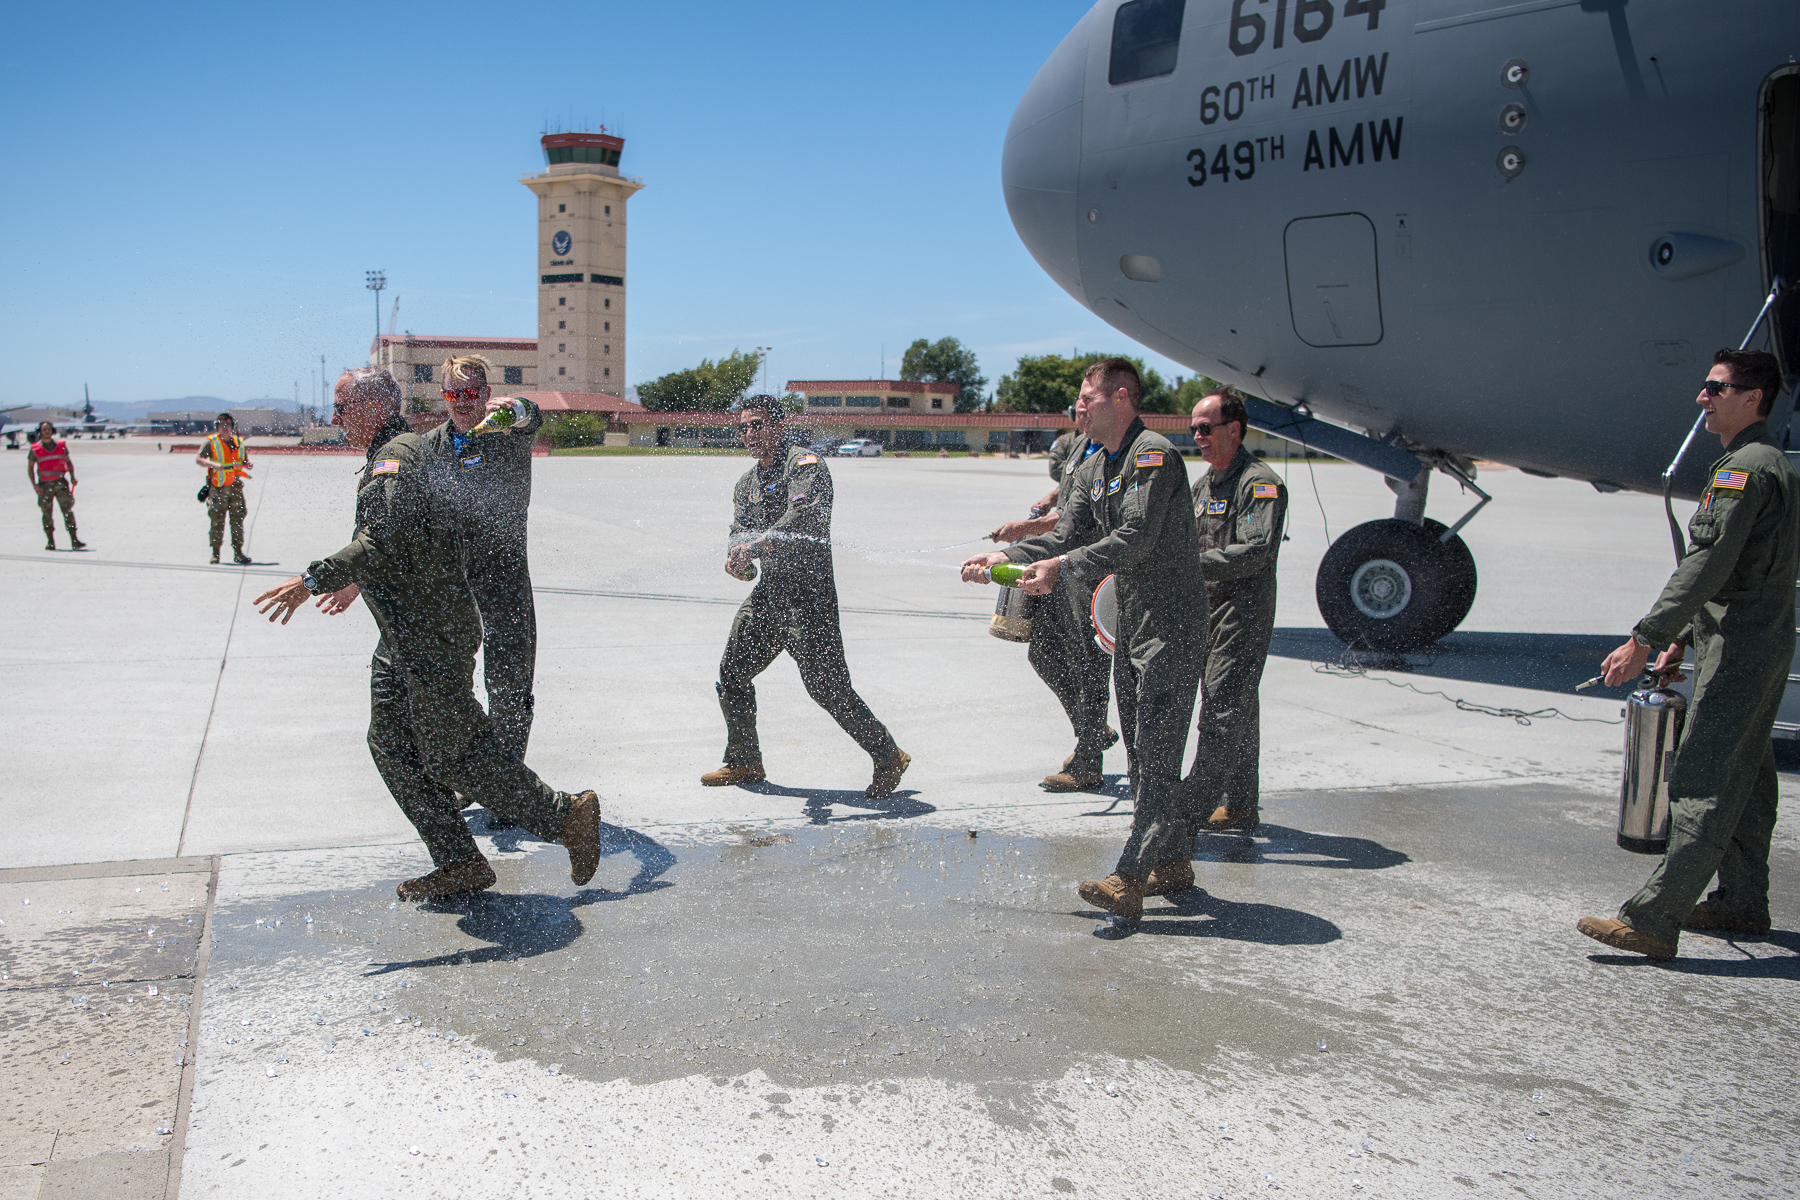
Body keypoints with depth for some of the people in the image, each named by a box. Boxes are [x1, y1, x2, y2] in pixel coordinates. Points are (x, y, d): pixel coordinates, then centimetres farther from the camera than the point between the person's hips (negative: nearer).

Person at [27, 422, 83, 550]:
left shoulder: (61, 445, 8)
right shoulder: (35, 449, 3)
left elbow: (68, 461, 18)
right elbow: (30, 467, 8)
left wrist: (72, 477, 4)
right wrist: (34, 485, -2)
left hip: (60, 482, 1)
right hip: (44, 485, 0)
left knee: (68, 510, -8)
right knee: (47, 513, 4)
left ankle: (74, 541, -10)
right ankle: (50, 542, 11)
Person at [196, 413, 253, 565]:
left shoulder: (239, 443, 13)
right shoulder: (211, 443, 1)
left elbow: (246, 462, 20)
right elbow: (198, 458, -9)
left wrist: (247, 465, -3)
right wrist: (212, 464, -25)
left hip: (236, 487, 3)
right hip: (218, 488, -3)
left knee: (238, 519, 1)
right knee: (217, 521, -3)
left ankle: (238, 553, 4)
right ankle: (215, 553, 5)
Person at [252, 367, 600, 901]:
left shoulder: (398, 455, -17)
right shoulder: (389, 455, 17)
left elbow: (384, 541, -33)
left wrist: (315, 579, -35)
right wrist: (355, 582, 40)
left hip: (433, 635, -11)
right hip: (402, 636, 11)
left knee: (455, 756, -4)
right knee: (391, 744, 10)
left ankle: (567, 815, 7)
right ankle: (459, 863, 15)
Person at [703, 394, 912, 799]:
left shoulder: (804, 463, -8)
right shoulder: (748, 482, 18)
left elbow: (803, 517, -25)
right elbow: (740, 530, 6)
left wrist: (757, 545, -37)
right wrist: (738, 555, -18)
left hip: (809, 588, -8)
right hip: (769, 588, 9)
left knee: (826, 685, -12)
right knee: (732, 672, 12)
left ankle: (888, 757, 2)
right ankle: (744, 762, 29)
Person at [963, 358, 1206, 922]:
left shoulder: (1153, 454, -15)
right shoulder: (1092, 470, 14)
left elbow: (1135, 539, -24)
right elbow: (1068, 536, 8)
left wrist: (1062, 567, -27)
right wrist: (1005, 556, -5)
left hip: (1171, 623, -10)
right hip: (1130, 621, 10)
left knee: (1155, 752, -11)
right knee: (1141, 749, 14)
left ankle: (1130, 880, -16)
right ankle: (1174, 862, 25)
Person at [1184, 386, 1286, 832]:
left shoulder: (1262, 483, -12)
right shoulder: (1203, 485, 16)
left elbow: (1255, 552, -23)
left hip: (1244, 615, -9)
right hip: (1207, 612, 9)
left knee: (1222, 710, -10)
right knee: (1236, 710, 14)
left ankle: (1191, 809, -12)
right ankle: (1239, 806, 21)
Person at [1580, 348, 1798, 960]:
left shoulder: (1744, 469, -16)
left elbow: (1706, 567, -24)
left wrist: (1643, 639, -24)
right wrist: (1684, 638, 22)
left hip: (1738, 651, -11)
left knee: (1702, 784, -12)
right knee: (1745, 774, 17)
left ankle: (1652, 920, -13)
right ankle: (1743, 904, 26)